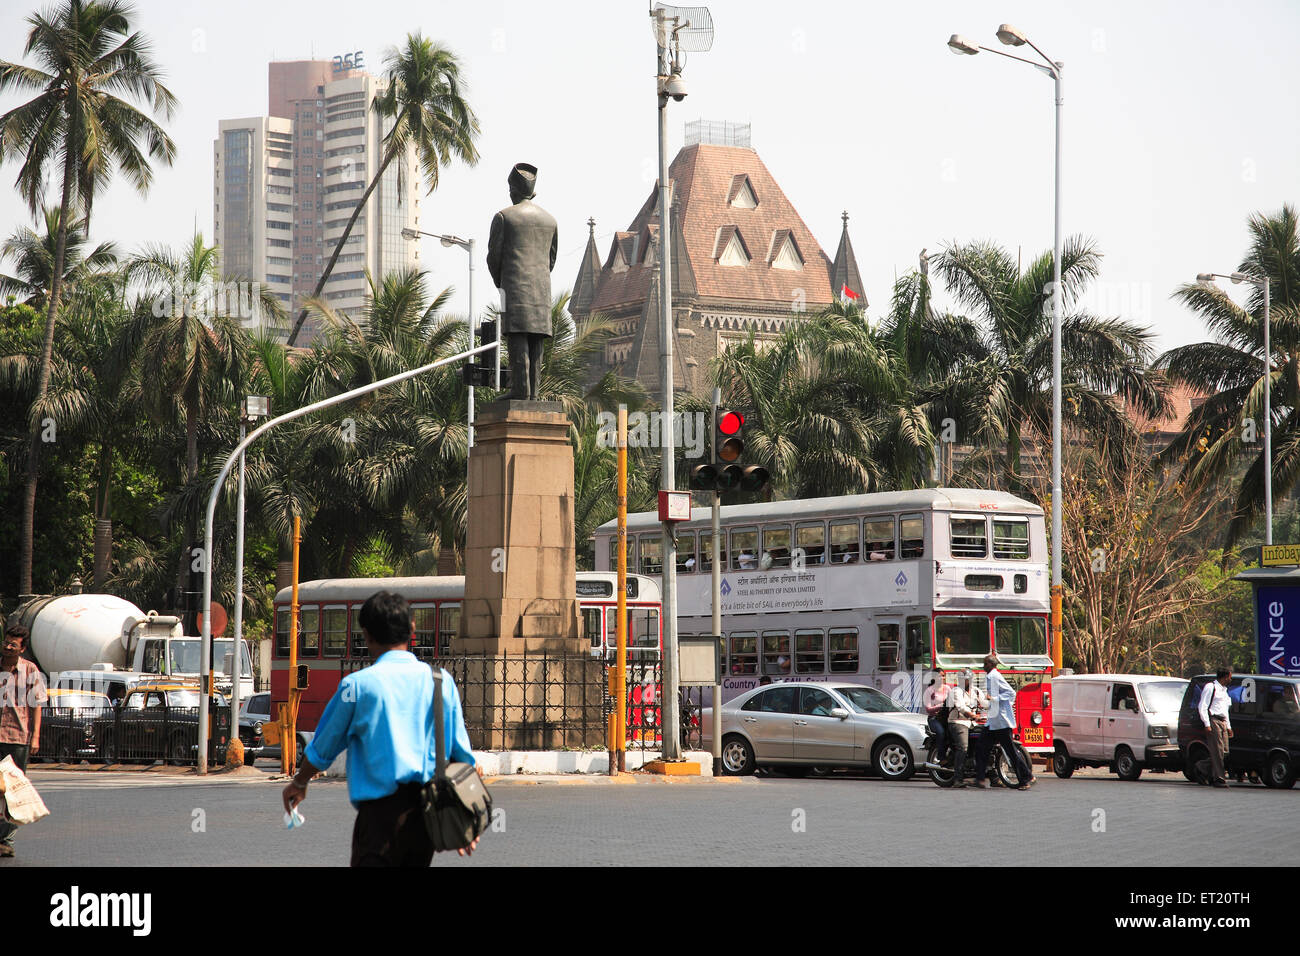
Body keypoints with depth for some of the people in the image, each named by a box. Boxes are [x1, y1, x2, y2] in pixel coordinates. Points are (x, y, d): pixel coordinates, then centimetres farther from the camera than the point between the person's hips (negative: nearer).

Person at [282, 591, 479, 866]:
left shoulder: (357, 685, -4)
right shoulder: (441, 680, 5)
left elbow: (323, 748, 8)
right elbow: (460, 754, 7)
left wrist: (299, 783, 28)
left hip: (381, 810, -5)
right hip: (428, 812, 5)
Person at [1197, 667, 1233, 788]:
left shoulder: (1224, 690, 25)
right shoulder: (1210, 687, -4)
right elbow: (1202, 707, -10)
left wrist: (1228, 726, 24)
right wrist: (1207, 725, -16)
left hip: (1222, 722, 9)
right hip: (1213, 721, -9)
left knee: (1224, 751, 2)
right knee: (1217, 751, -12)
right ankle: (1219, 779, -13)